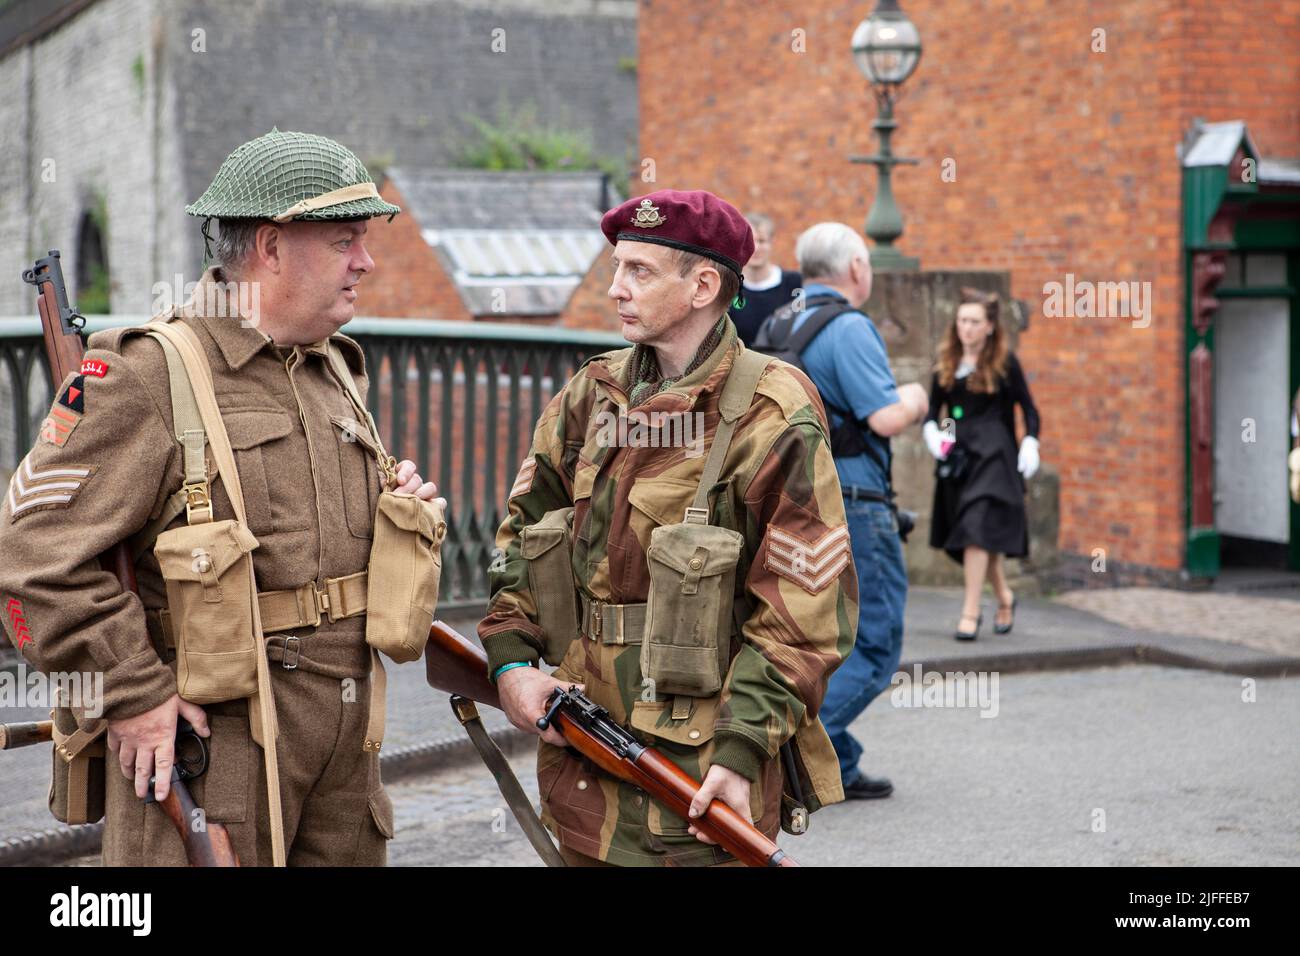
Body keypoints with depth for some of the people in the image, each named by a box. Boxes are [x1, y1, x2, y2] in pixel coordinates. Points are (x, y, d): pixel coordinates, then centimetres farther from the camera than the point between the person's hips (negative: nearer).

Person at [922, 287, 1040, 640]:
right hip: (956, 455, 5)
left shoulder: (1004, 362, -1)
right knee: (973, 535, 11)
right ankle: (1004, 596, 33)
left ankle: (971, 611, -12)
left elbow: (1028, 407, 2)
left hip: (993, 455, -5)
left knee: (977, 530, -15)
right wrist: (931, 430, -6)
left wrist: (1030, 443, -11)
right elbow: (934, 407, 14)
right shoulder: (946, 363, 10)